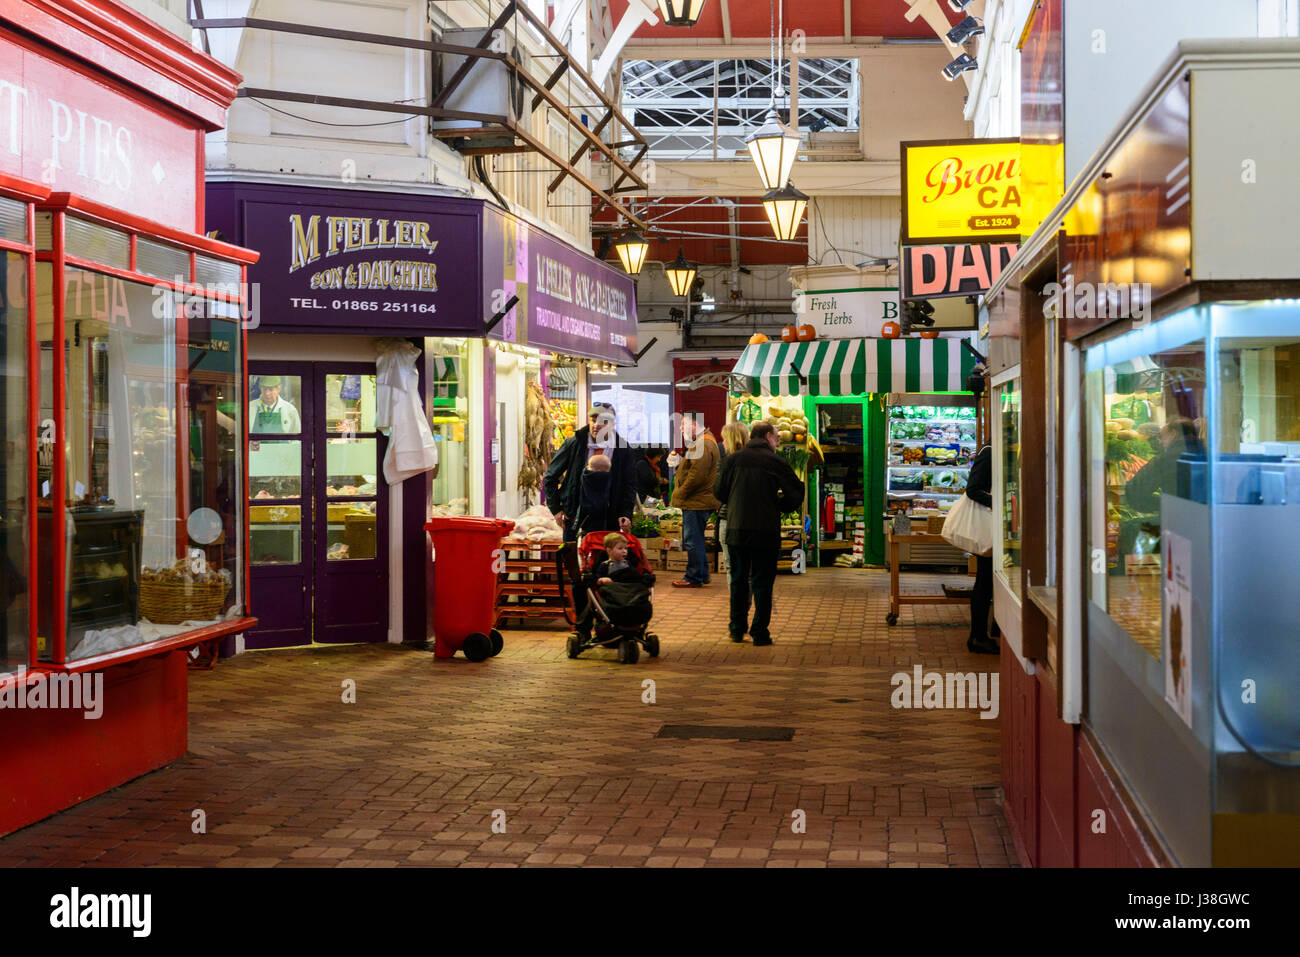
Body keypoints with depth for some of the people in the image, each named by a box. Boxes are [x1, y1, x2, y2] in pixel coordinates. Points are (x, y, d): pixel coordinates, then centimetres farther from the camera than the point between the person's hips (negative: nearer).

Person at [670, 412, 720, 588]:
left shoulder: (703, 445, -18)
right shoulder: (702, 442, 19)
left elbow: (696, 475, -24)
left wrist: (681, 493, -14)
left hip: (696, 502, -11)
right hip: (696, 501, 11)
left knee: (693, 541, -6)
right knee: (694, 540, 17)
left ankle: (694, 578, -1)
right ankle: (702, 574, 24)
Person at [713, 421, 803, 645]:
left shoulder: (733, 459, 3)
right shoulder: (776, 462, -3)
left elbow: (719, 491, 7)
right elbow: (796, 494, -5)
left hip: (736, 530, 3)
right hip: (767, 532, -3)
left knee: (738, 580, 14)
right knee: (763, 582, 4)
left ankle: (737, 630, 18)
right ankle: (760, 633, 3)